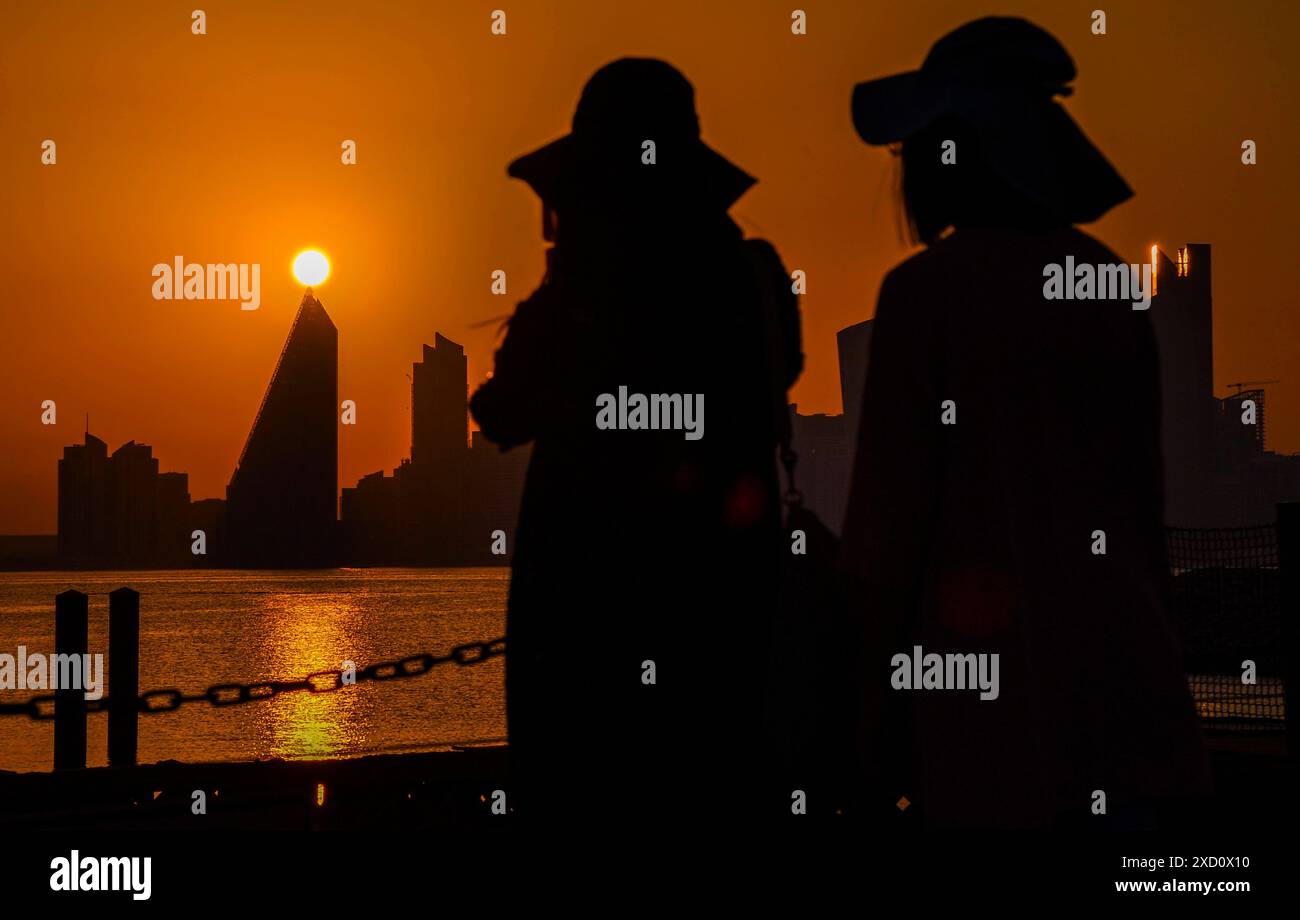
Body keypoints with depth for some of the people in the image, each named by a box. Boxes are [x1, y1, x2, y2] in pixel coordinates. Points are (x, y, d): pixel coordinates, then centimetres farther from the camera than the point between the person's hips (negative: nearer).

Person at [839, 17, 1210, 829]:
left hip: (984, 649, -5)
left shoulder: (925, 291, -10)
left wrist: (875, 686, 0)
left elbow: (892, 502, -8)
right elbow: (1144, 477, 12)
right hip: (1115, 636, 5)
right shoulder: (1109, 282, 6)